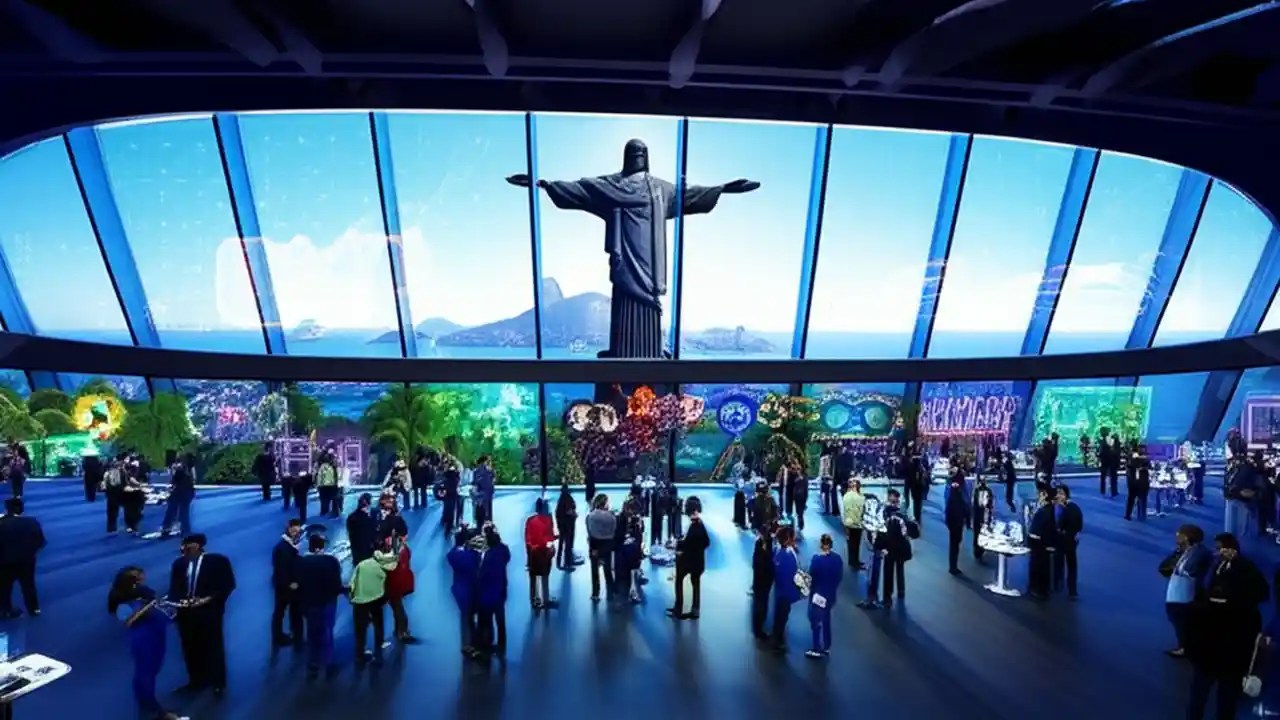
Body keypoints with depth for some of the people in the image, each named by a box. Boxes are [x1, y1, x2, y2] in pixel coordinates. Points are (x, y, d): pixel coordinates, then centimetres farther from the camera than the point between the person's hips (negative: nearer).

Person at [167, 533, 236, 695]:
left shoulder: (218, 561, -7)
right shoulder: (179, 563, 4)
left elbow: (228, 584, -7)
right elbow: (174, 588, 8)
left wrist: (210, 598, -17)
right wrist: (180, 600, -12)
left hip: (209, 611, -3)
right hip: (186, 612, 3)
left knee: (213, 647, 7)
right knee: (191, 647, 10)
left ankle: (218, 683, 20)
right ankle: (197, 680, 29)